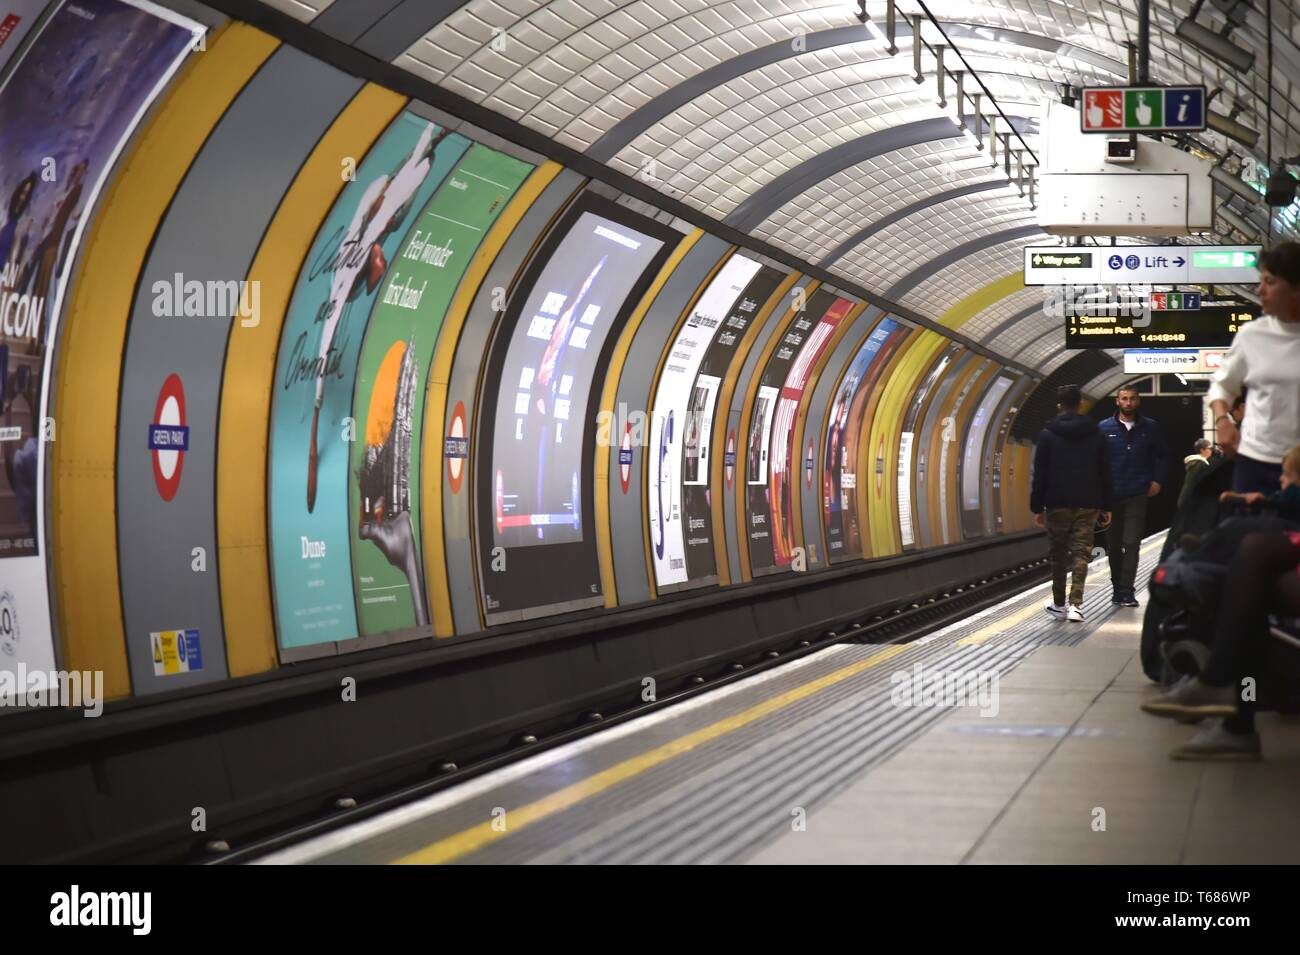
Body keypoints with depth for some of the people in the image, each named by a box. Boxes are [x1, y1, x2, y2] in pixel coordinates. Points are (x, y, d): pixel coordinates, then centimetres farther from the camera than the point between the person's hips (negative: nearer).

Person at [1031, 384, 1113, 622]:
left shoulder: (1048, 434, -2)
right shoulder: (1096, 434, 4)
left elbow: (1040, 475, -3)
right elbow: (1104, 473, 6)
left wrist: (1037, 507, 1)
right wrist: (1106, 506, 11)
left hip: (1057, 504, -1)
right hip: (1087, 505, 1)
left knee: (1059, 554, 11)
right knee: (1081, 553, 0)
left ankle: (1059, 604, 19)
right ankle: (1075, 604, -14)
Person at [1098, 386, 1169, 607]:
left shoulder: (1149, 428, 6)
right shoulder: (1105, 429, 5)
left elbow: (1163, 456, 17)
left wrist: (1157, 480, 6)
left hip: (1137, 496, -1)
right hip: (1111, 495, 1)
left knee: (1131, 543, -10)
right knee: (1114, 545, 9)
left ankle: (1126, 592, -12)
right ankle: (1117, 588, 20)